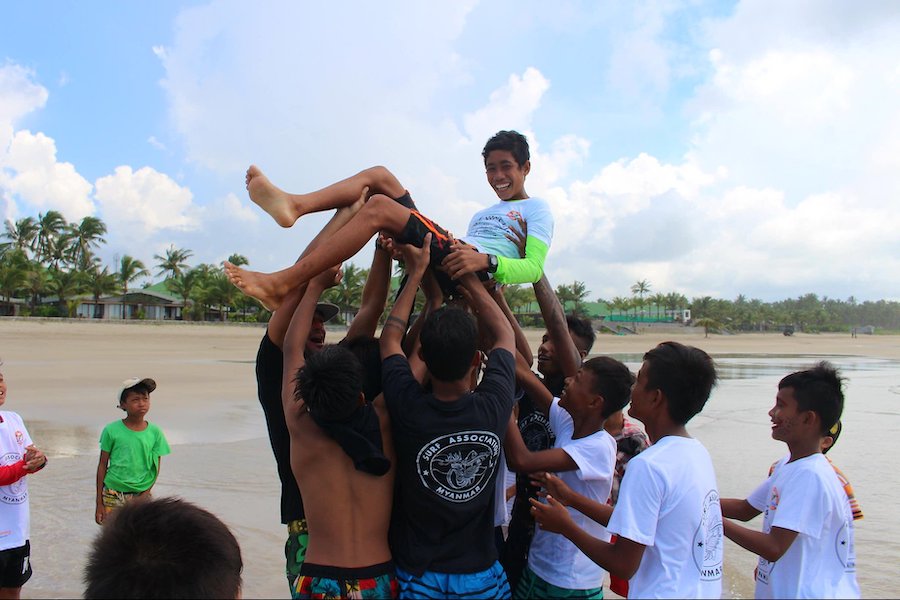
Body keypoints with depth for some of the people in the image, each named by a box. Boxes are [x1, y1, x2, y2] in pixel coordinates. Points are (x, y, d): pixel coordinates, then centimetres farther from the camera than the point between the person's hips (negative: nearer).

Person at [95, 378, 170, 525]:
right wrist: (99, 503, 1)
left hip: (141, 496, 1)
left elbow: (155, 469, 3)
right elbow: (102, 465, 2)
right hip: (113, 495, -1)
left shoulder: (155, 432, -2)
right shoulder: (111, 430, -5)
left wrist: (144, 496, -10)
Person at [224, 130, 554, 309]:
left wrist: (486, 259, -21)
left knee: (378, 208, -25)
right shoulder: (483, 214, 38)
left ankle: (281, 283, -29)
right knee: (378, 176, 4)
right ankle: (294, 205, -23)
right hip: (439, 266, 8)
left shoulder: (536, 209, 15)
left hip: (471, 272, -8)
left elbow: (534, 268, -2)